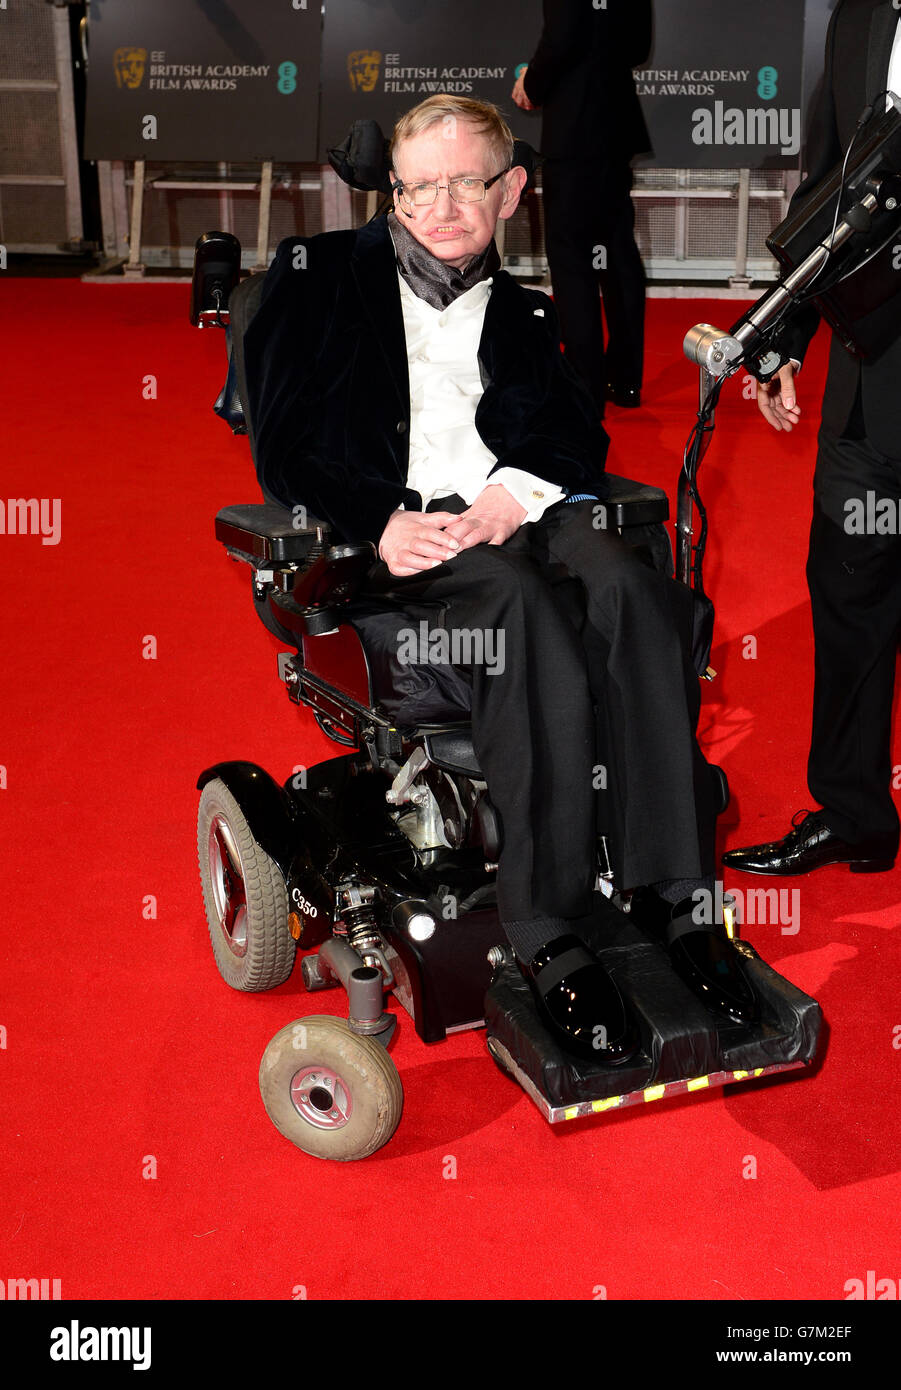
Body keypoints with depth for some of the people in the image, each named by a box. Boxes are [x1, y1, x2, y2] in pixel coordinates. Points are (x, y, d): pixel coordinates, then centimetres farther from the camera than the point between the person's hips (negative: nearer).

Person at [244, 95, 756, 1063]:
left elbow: (578, 438, 14)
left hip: (510, 509, 4)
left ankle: (680, 898, -31)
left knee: (633, 590, -31)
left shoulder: (521, 312, 28)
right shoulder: (316, 273, 16)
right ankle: (546, 937, -35)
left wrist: (515, 495, -10)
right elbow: (282, 448, 5)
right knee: (522, 603, -37)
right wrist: (378, 522, -14)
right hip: (387, 523, -3)